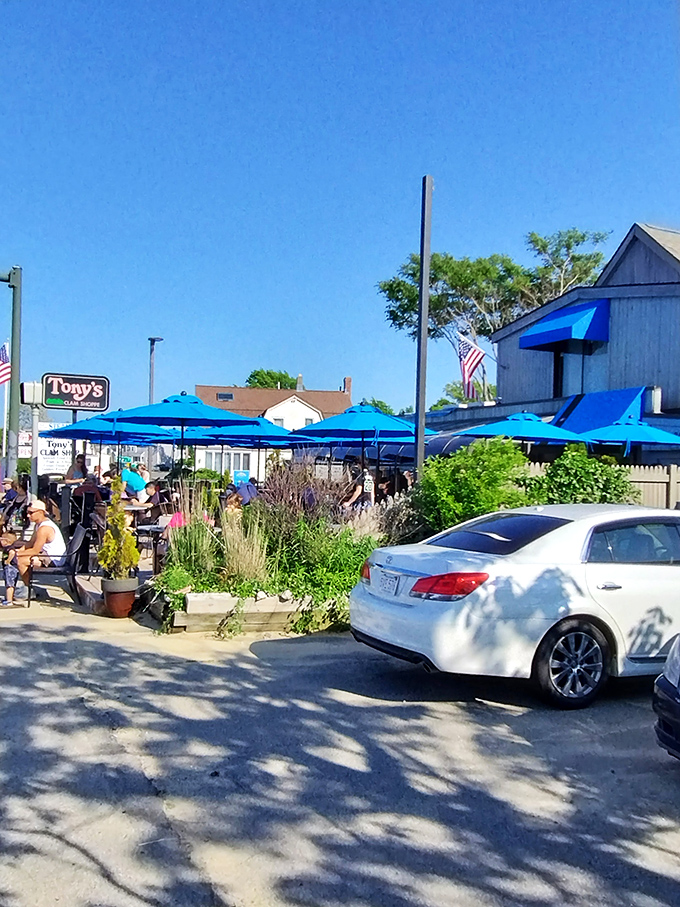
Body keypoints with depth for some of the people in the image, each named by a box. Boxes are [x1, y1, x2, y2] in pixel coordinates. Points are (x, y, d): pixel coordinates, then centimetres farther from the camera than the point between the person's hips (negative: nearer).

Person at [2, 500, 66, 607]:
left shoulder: (44, 528, -23)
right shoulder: (38, 524, 11)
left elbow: (35, 550, -22)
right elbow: (31, 543, 15)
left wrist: (17, 554, -13)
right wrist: (19, 550, -1)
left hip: (54, 559, -11)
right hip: (47, 554, 11)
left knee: (20, 560, -19)